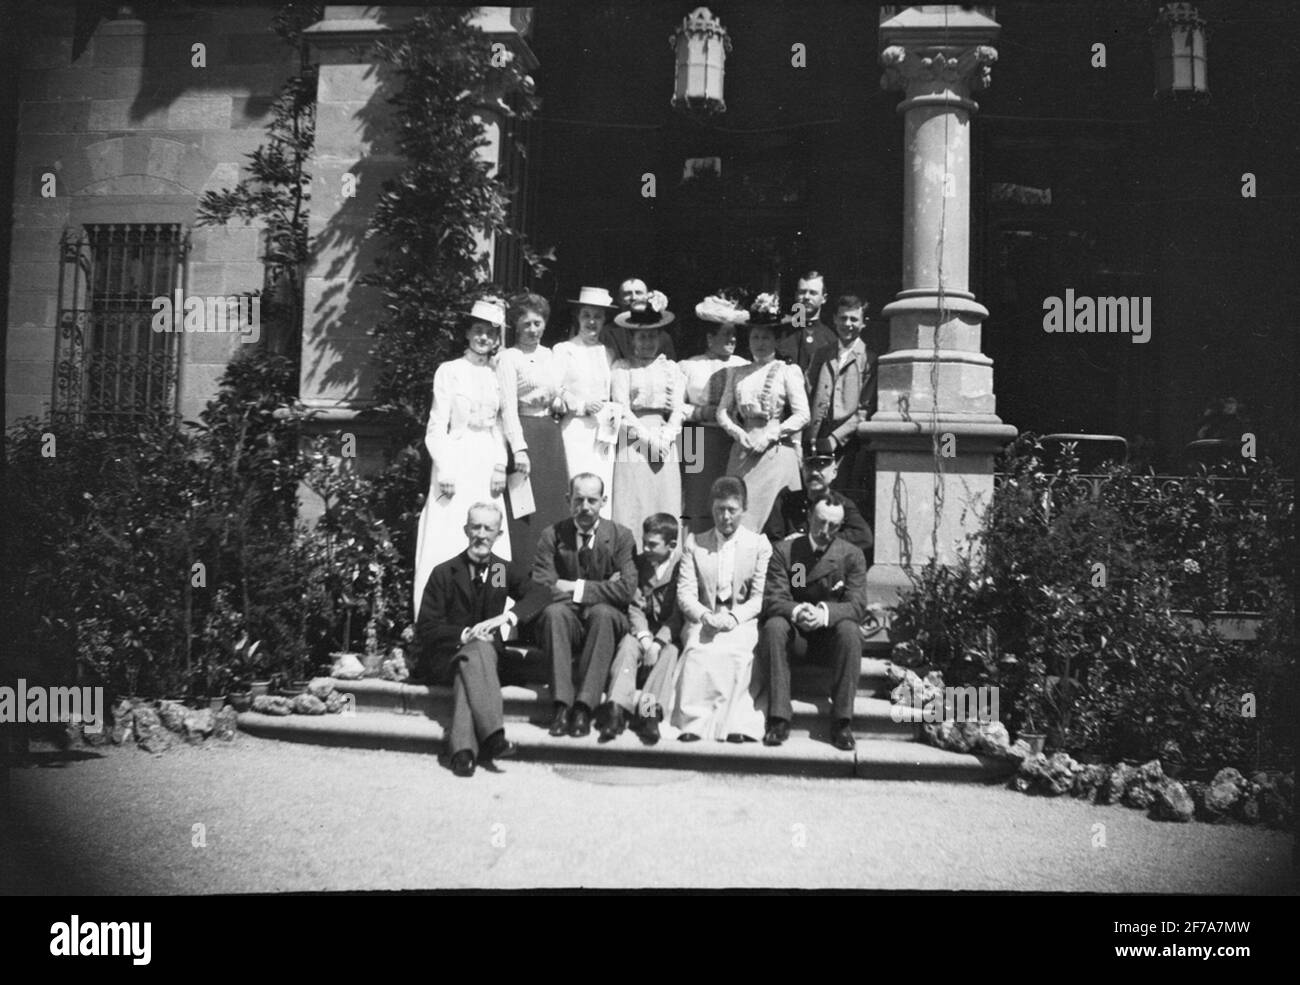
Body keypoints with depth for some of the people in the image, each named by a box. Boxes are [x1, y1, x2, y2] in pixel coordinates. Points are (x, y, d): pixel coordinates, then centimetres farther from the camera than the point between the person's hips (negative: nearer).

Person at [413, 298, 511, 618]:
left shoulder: (497, 375, 10)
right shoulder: (449, 371, -1)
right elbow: (436, 427, -3)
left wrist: (500, 466, 2)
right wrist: (445, 470, -11)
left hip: (488, 465, 4)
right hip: (456, 461, -4)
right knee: (448, 543, -4)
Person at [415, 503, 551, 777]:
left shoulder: (506, 571, 12)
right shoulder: (444, 574, 5)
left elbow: (540, 593, -8)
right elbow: (425, 630, 0)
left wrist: (507, 616, -26)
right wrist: (464, 635, -19)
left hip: (487, 650, 2)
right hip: (447, 655, -2)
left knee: (469, 668, -35)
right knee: (477, 650, -36)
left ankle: (464, 747, -50)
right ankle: (493, 734, -52)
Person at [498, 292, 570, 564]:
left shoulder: (549, 355, 14)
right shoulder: (509, 358, -5)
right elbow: (508, 406, -12)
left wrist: (561, 405, 1)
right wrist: (519, 448, -20)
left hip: (552, 437, 7)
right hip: (524, 432, -6)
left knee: (555, 509, 6)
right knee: (526, 516, -5)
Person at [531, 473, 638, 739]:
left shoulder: (620, 536, 2)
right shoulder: (552, 535, 3)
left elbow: (626, 589, -11)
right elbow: (539, 588, -9)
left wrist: (578, 588, -13)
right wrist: (599, 587, -11)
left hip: (606, 618, 0)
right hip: (565, 620, 1)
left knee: (602, 612, -34)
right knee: (554, 611, -32)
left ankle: (584, 706, -35)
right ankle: (562, 704, -35)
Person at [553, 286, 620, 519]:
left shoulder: (609, 354, 16)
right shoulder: (563, 350, 4)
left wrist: (614, 412, -3)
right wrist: (582, 406, -13)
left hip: (604, 432, 4)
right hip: (575, 428, -4)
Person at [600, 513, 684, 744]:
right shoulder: (638, 564, 8)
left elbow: (680, 613, -11)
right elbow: (634, 607, 1)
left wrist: (658, 642, -22)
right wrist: (645, 639, -16)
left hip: (671, 635, -3)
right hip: (642, 631, 3)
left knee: (668, 653, -32)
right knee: (627, 645, -26)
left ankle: (650, 711, -44)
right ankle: (616, 709, -40)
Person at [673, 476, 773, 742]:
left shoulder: (760, 545, 10)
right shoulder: (694, 546, 15)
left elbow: (760, 597, 1)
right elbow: (685, 593, 4)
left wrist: (733, 617, -16)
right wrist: (704, 615, -16)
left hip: (742, 622, -1)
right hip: (702, 620, 1)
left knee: (736, 652, -35)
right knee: (698, 651, -33)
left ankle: (736, 723, -32)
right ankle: (695, 721, -31)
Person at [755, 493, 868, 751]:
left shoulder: (852, 556, 0)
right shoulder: (784, 551, -1)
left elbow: (857, 605, -11)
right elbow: (773, 599, -10)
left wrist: (825, 613, -32)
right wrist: (796, 612, -34)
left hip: (830, 635, 0)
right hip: (794, 634, 0)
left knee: (849, 630, -32)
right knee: (773, 626, -31)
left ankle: (842, 721, -27)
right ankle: (779, 718, -30)